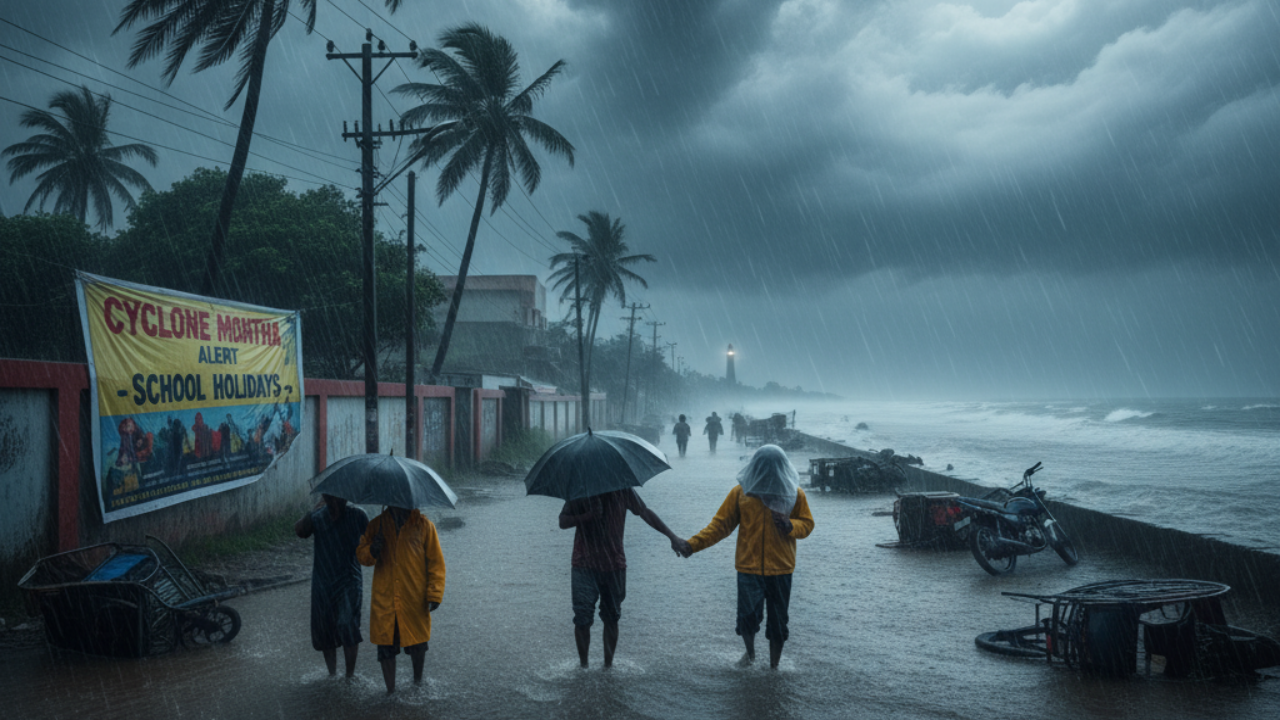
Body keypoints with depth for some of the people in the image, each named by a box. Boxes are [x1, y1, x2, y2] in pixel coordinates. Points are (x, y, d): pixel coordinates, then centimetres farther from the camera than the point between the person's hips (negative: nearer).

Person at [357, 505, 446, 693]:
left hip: (415, 600, -1)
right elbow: (361, 554, 11)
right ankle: (390, 691, 16)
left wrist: (434, 595, -7)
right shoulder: (377, 525, 5)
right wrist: (372, 551, -14)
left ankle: (417, 681, 35)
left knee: (417, 646, 9)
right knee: (385, 646, 2)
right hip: (384, 600, 2)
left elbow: (436, 562, 0)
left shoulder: (423, 525, -1)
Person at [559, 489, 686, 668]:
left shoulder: (622, 491, 1)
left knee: (611, 618, 6)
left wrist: (672, 536, 3)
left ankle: (608, 664, 19)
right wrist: (588, 515, -21)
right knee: (582, 618, -7)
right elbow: (563, 522, -4)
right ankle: (583, 664, 8)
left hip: (615, 565, 2)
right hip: (585, 565, -1)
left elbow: (645, 513, 6)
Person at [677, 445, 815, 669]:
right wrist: (693, 544, -12)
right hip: (748, 567, -1)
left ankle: (774, 666, 27)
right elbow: (720, 524, -1)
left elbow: (807, 524, 8)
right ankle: (750, 652, 23)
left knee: (778, 622, 7)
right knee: (748, 616, -9)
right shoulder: (741, 492, -3)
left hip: (780, 569, 1)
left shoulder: (794, 494, 0)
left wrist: (790, 526, -15)